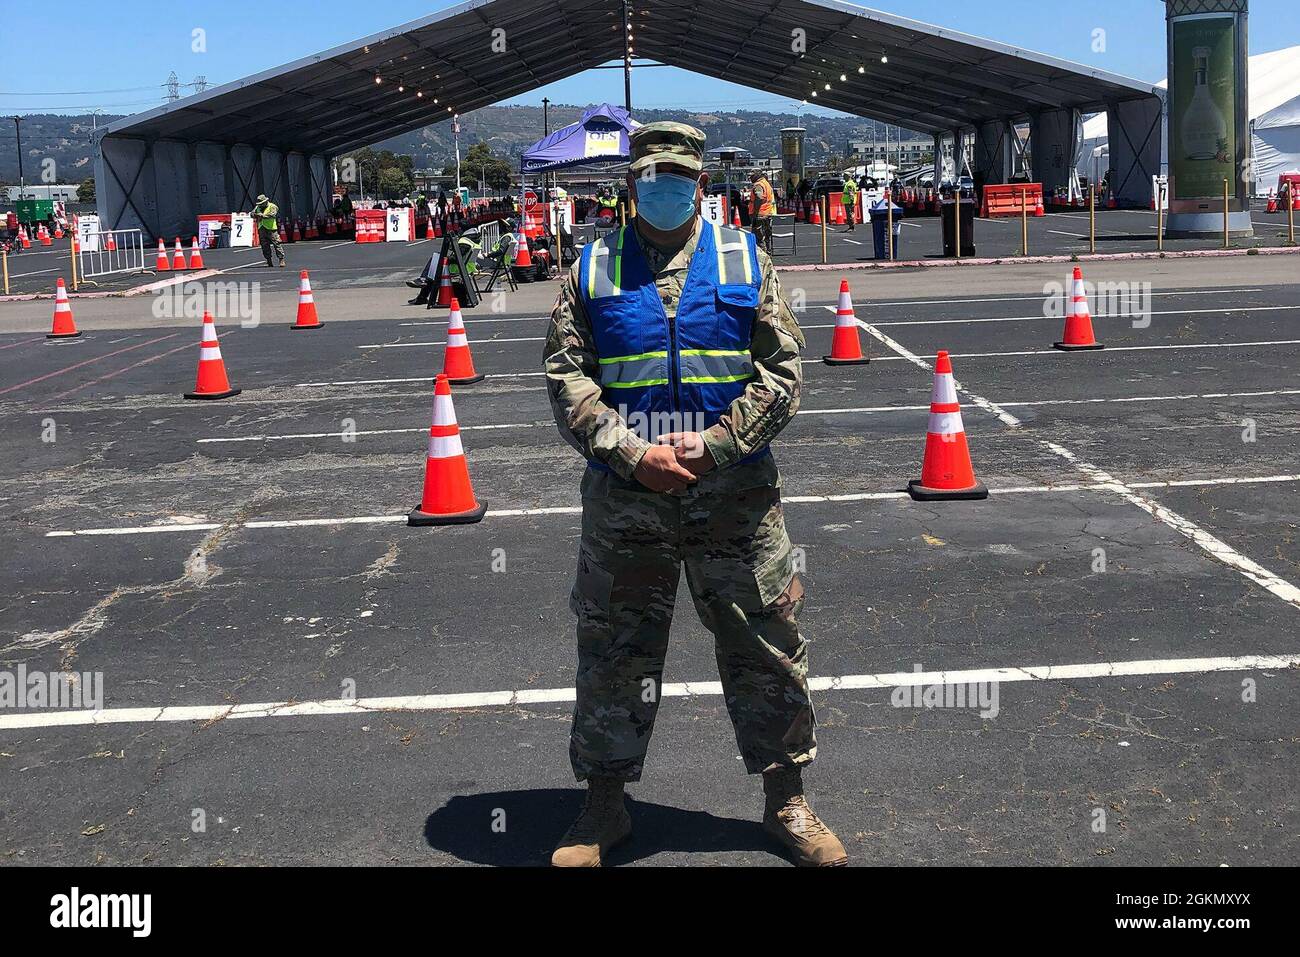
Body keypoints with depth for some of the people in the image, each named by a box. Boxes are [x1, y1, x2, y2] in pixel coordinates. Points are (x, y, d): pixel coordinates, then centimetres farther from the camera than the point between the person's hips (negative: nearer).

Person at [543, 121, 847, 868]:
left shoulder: (745, 261, 5)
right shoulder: (594, 271, 6)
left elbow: (784, 369, 1)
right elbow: (567, 377, 0)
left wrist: (716, 444, -12)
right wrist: (632, 453, -13)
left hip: (735, 492, 0)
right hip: (623, 497, 0)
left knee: (767, 645, 7)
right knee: (612, 652, 9)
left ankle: (787, 800, 24)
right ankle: (604, 805, 26)